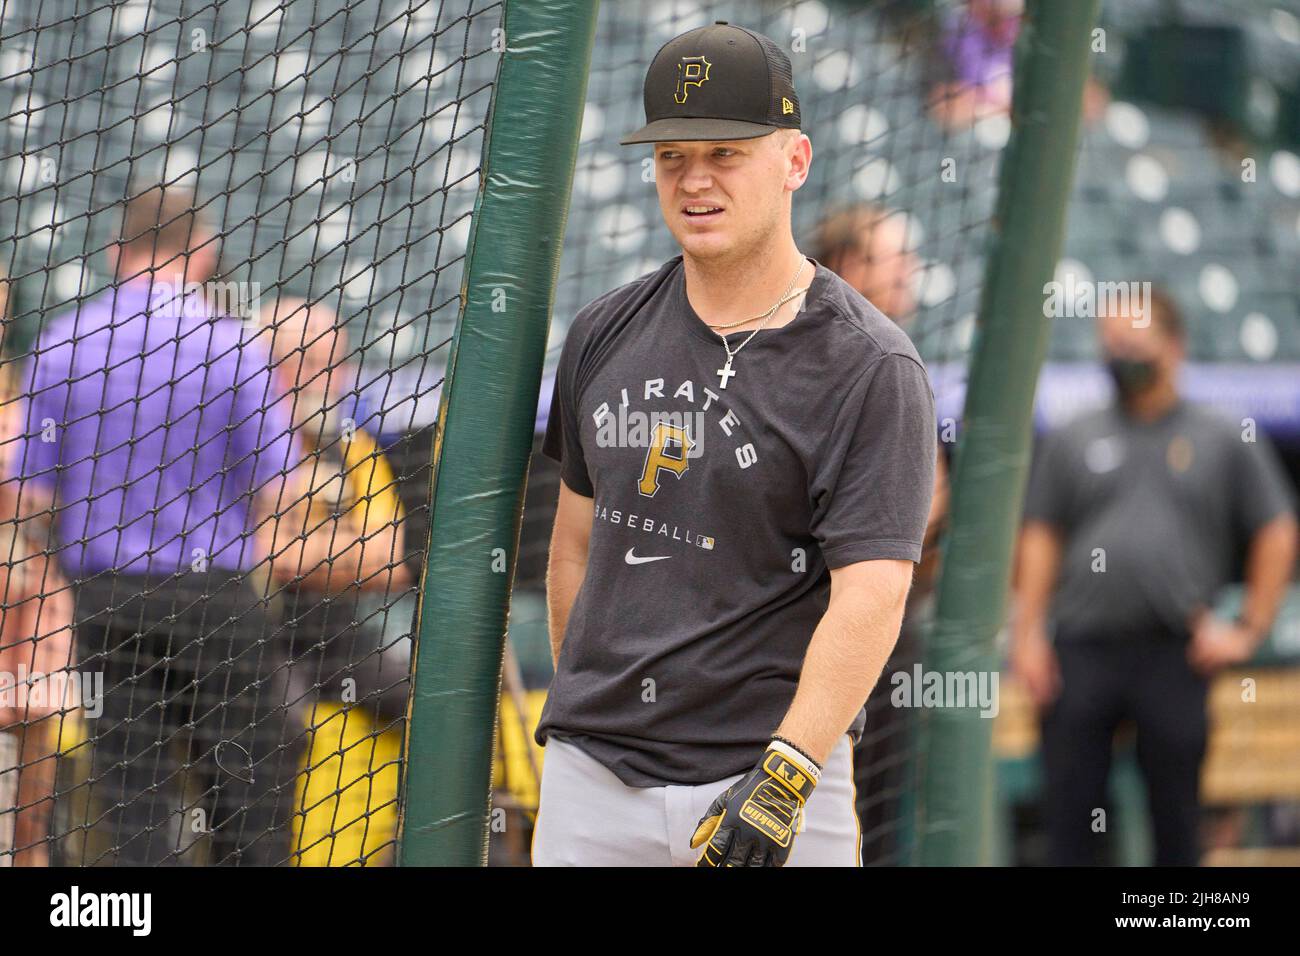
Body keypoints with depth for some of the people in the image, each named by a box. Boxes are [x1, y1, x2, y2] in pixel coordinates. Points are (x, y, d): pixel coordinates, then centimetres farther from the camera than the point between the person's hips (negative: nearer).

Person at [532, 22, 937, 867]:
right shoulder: (606, 336, 10)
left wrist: (785, 778, -25)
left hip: (773, 769, -4)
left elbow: (872, 591, -16)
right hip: (589, 774, 4)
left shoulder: (871, 368, -8)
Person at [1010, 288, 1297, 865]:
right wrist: (1027, 634, -1)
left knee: (1175, 815, 3)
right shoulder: (1071, 442, 12)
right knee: (1068, 807, -3)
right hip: (1082, 650, 1)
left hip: (1175, 657, -1)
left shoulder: (1225, 443, 8)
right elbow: (1038, 540, 9)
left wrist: (1250, 631, 2)